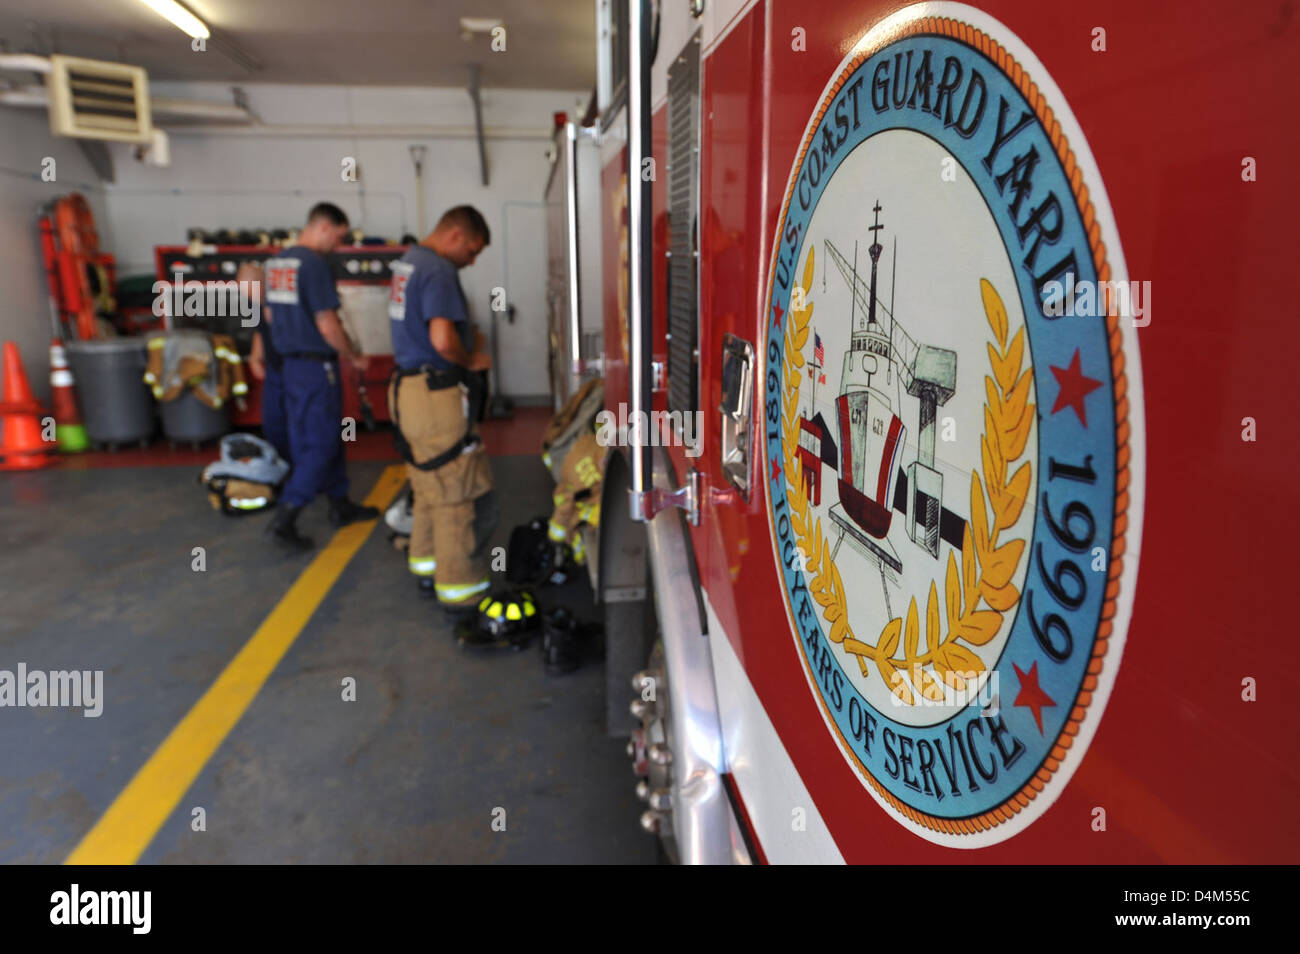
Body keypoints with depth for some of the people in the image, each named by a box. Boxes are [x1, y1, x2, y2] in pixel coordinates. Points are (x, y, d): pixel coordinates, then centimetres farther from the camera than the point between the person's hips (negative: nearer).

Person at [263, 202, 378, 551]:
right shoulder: (314, 264, -17)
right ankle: (284, 519, -4)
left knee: (316, 440, 17)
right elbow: (328, 325, -19)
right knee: (320, 446, -2)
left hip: (289, 363, 9)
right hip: (317, 368, -9)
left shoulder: (276, 262, 10)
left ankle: (340, 505, 28)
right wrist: (354, 358, -5)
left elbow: (272, 315, 17)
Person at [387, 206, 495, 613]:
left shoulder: (408, 261, 16)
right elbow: (442, 339, -27)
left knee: (431, 488, 19)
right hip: (436, 395, -10)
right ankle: (460, 590, 3)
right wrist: (471, 360, -8)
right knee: (461, 494, -3)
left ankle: (428, 569, 31)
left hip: (409, 387, 10)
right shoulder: (438, 270, -16)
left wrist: (468, 336, 11)